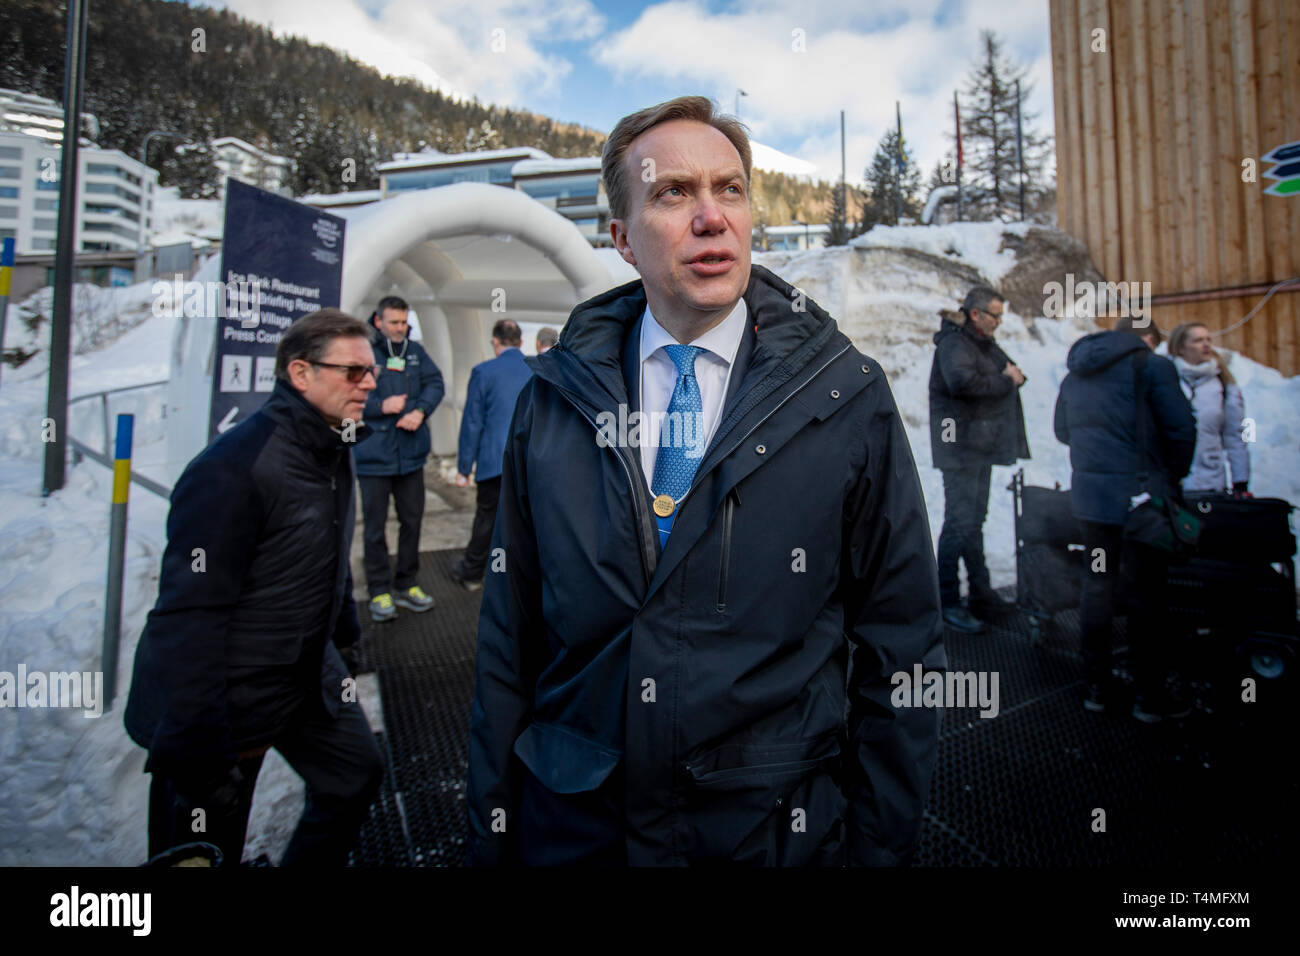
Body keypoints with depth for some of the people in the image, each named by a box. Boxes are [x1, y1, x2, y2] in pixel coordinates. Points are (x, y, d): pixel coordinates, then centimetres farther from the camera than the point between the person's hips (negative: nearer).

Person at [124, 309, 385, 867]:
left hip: (310, 673, 8)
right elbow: (190, 612, -27)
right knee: (208, 851, 10)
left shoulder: (332, 451, 2)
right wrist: (193, 746, -24)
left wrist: (343, 628, 21)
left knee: (357, 774, 18)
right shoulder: (235, 468, -26)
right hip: (227, 697, -8)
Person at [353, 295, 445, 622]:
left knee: (412, 520, 14)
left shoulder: (415, 351, 8)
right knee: (375, 526, 6)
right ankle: (379, 590, 20)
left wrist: (420, 411, -12)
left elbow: (435, 383, 5)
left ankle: (405, 585, 29)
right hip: (373, 456, -5)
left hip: (411, 453, 5)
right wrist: (382, 406, -16)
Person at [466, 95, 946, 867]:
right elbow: (510, 636, -1)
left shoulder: (849, 397, -9)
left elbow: (901, 650, -5)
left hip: (774, 830, -1)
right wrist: (492, 830, 3)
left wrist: (880, 844, -3)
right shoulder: (554, 398, -4)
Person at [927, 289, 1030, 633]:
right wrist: (1004, 381, -18)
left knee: (974, 518, 15)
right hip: (960, 446, -10)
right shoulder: (954, 343, -13)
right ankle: (947, 601, -3)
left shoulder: (982, 344, 18)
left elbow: (1008, 371, 19)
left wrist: (1013, 375, -3)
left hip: (981, 446, 10)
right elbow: (961, 381, -31)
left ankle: (981, 594, 26)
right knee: (960, 521, -10)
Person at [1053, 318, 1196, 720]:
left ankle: (1095, 687, 21)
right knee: (1146, 594, 5)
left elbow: (1061, 430, 19)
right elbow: (1181, 428, -9)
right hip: (1141, 496, -5)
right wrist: (1174, 476, 6)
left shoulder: (1075, 375, 12)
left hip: (1088, 494, 5)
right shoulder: (1153, 365, -6)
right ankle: (1149, 695, 16)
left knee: (1096, 586, 13)